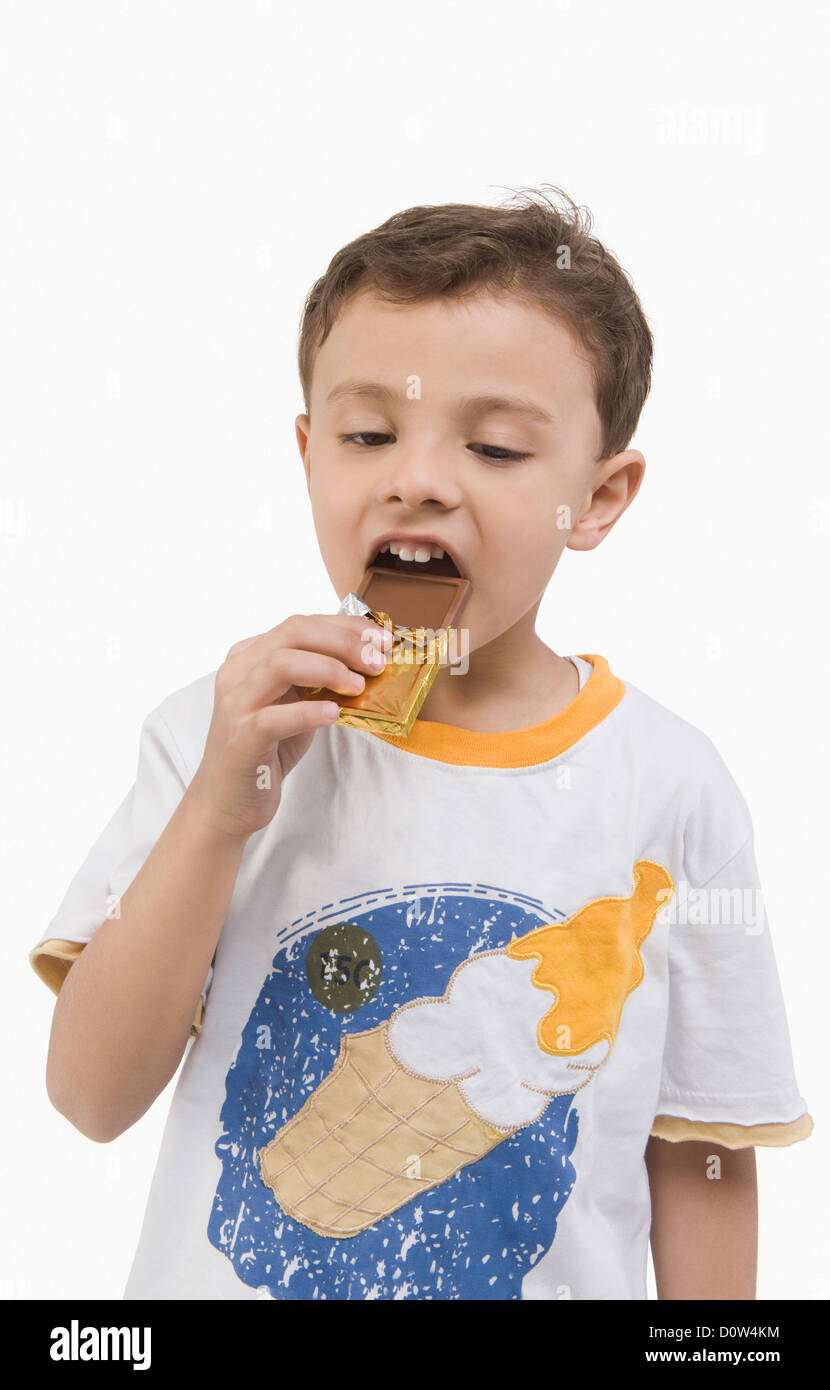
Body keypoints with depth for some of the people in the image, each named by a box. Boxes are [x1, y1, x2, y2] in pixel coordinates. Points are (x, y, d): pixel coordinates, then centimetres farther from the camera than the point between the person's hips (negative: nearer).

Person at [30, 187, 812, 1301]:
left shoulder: (670, 790, -12)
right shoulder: (230, 733, -11)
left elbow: (701, 1162, -5)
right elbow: (93, 1097, -14)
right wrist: (217, 815, -24)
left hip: (551, 1275, 0)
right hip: (217, 1275, 1)